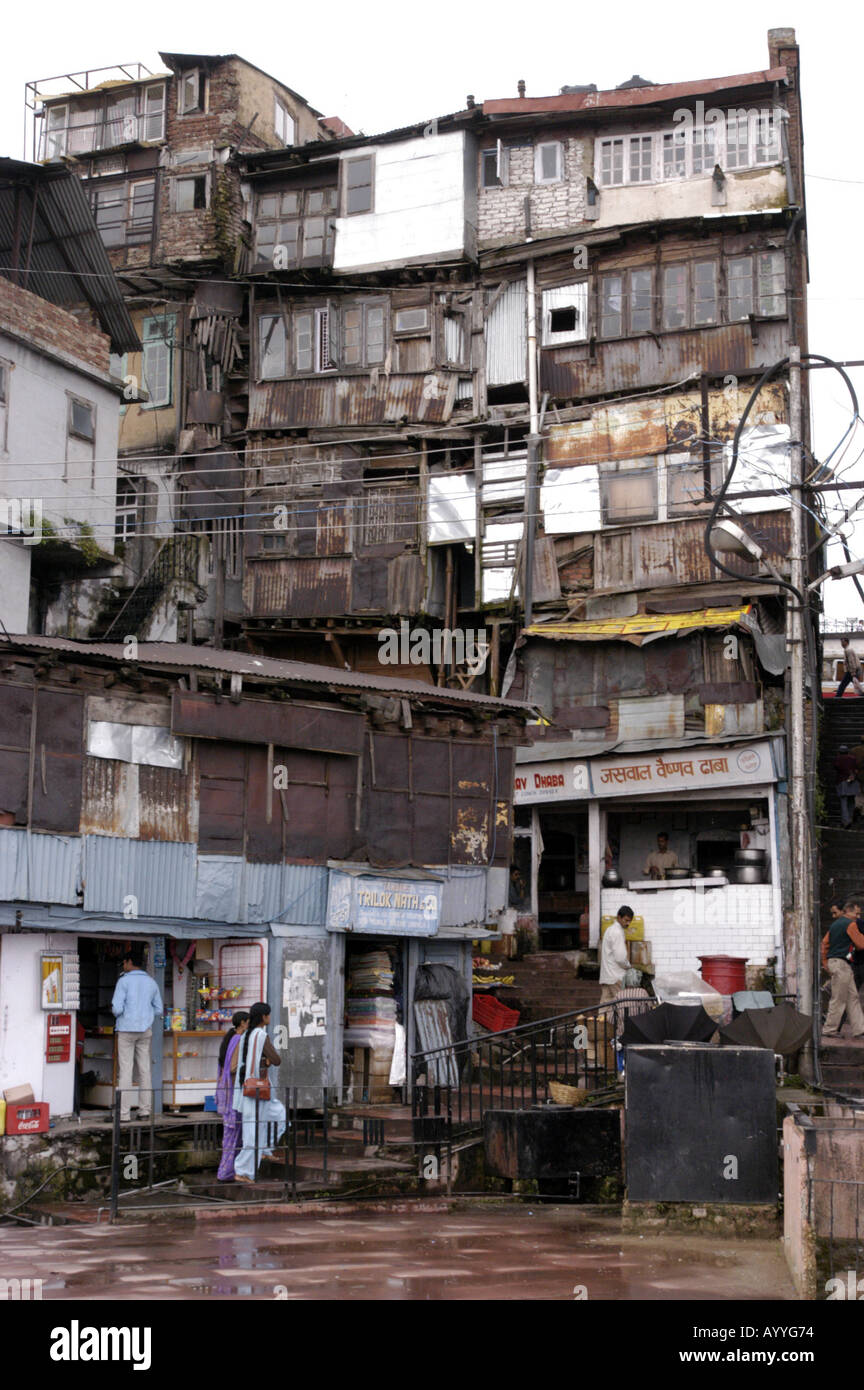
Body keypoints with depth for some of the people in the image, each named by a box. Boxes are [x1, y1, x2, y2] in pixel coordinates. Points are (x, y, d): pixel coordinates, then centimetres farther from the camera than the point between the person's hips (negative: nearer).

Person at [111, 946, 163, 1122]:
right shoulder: (151, 982, 9)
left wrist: (115, 1011, 7)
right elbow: (158, 1009, 12)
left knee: (125, 1070, -3)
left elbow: (117, 1008, -15)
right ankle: (145, 1110, 7)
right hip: (146, 1030, 5)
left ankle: (124, 1112, -5)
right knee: (144, 1070, 7)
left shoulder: (124, 981, -8)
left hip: (127, 1029, -5)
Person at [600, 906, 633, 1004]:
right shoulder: (617, 932, -15)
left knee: (605, 1003, 6)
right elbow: (620, 957, -19)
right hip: (616, 976, -10)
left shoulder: (611, 929, 17)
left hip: (605, 976, 10)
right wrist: (628, 966, -2)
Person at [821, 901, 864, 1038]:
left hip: (833, 962, 10)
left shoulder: (835, 924, 18)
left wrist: (825, 962, 19)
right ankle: (829, 1030, 0)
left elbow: (824, 942, 17)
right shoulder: (850, 924, -9)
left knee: (852, 997, 10)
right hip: (841, 963, -10)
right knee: (839, 999, -4)